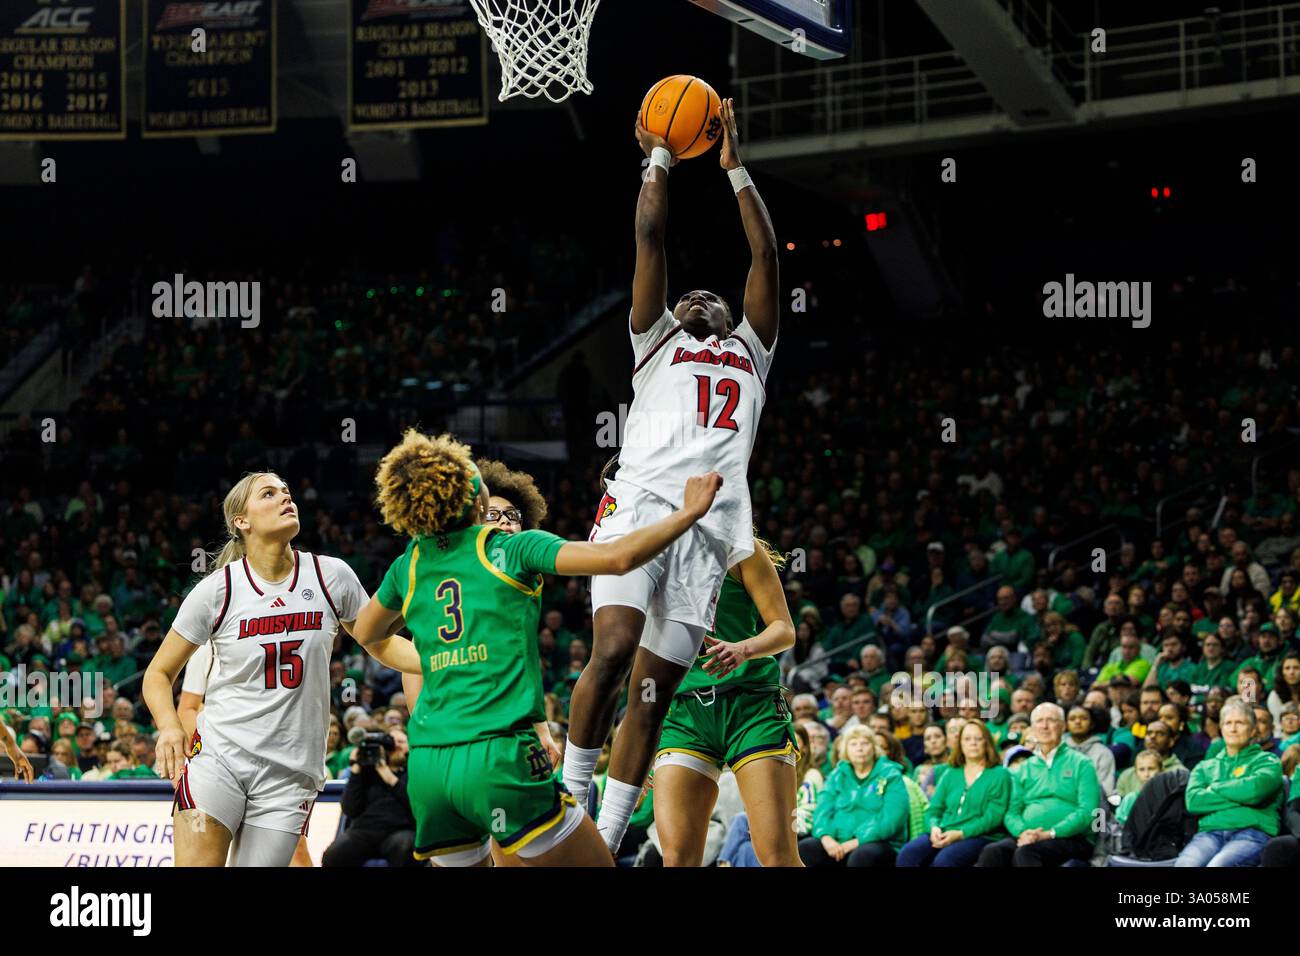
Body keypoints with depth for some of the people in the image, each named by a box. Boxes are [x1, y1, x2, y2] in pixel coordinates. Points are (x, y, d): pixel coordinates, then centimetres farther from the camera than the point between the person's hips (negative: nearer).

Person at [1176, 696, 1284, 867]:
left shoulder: (1267, 761, 17)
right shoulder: (1205, 767, 27)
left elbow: (1255, 789, -6)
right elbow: (1193, 801, 7)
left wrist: (1215, 788, 8)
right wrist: (1238, 797, 1)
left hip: (1252, 832, -3)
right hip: (1209, 833, 3)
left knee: (1217, 865, -37)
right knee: (1184, 864, -33)